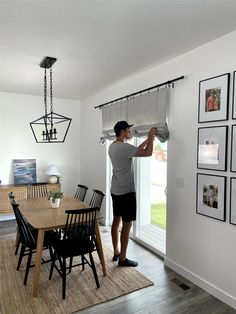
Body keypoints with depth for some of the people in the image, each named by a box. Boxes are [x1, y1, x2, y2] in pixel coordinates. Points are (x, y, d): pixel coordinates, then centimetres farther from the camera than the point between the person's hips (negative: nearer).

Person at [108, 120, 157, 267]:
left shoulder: (112, 146, 9)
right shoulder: (125, 147, -20)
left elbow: (136, 150, 18)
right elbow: (147, 153, -22)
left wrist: (148, 139, 17)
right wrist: (151, 135, -8)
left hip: (115, 190, 10)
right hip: (126, 191, -9)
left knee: (116, 221, 16)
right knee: (127, 224, 2)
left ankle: (116, 253, 30)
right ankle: (122, 258, 13)